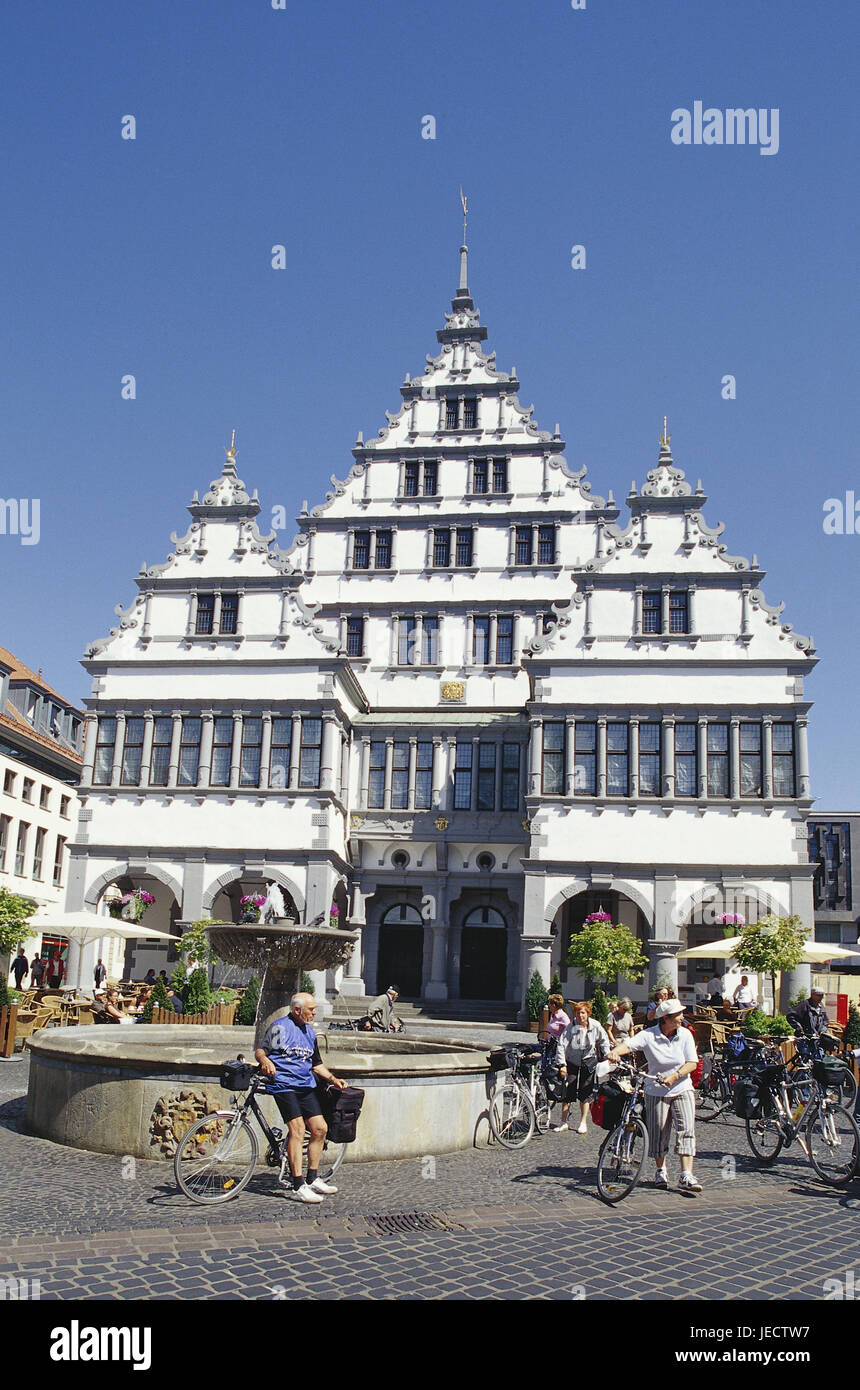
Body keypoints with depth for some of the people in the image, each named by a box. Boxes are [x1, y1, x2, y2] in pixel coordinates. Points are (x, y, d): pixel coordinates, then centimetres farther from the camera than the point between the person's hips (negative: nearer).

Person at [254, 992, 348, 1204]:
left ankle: (313, 1179, 17)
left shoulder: (310, 1032, 19)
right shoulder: (279, 1027, -2)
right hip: (284, 1085, -7)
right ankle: (298, 1187, -13)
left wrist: (333, 1079, 13)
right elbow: (260, 1050, -5)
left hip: (307, 1086, 7)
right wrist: (265, 1061, -27)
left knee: (320, 1129, 2)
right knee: (297, 1129, -17)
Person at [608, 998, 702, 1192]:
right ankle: (661, 1170, 27)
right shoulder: (649, 1035, -10)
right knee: (658, 1133, 6)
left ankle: (686, 1176, -11)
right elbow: (630, 1044, -22)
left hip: (682, 1089, 1)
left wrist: (675, 1076, -20)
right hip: (656, 1091, -1)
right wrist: (616, 1051, -44)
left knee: (686, 1130, -11)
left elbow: (692, 1063, -5)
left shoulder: (685, 1034, -3)